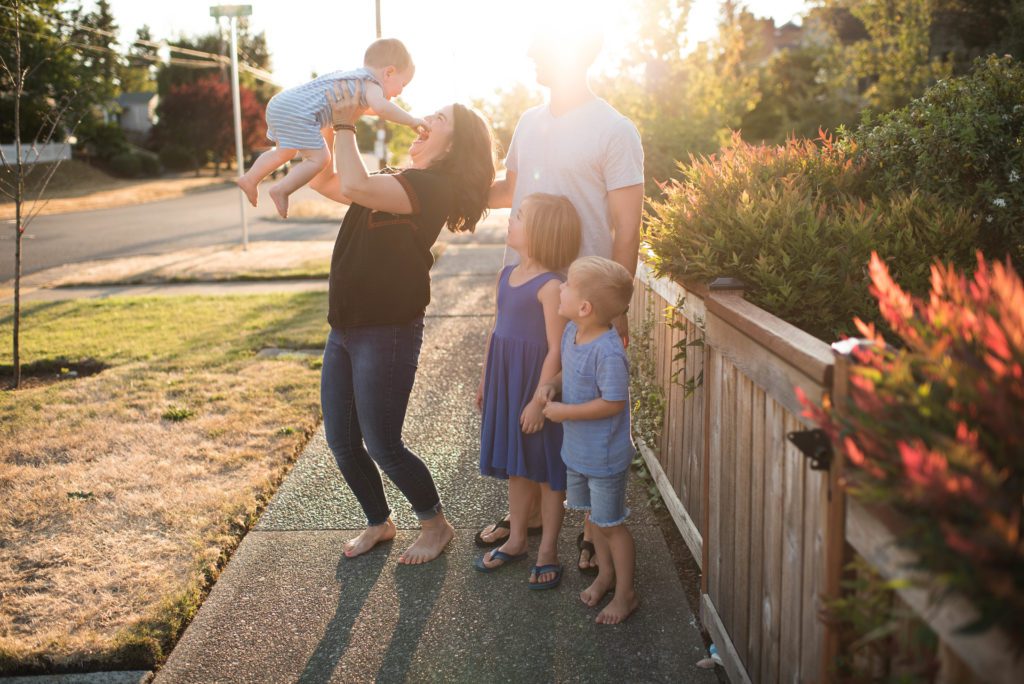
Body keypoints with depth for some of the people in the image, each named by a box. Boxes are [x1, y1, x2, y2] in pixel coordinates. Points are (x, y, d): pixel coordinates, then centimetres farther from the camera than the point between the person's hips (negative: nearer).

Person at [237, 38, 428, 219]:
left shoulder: (351, 75, 24)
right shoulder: (371, 84, -5)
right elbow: (380, 107, -26)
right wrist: (412, 120, -18)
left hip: (279, 102, 10)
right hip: (296, 112, -10)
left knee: (285, 152, 29)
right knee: (319, 158, -10)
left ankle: (250, 178, 37)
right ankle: (281, 190, -11)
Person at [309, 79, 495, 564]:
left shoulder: (432, 187, -14)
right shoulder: (397, 184, 15)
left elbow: (355, 185, -29)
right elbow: (324, 182, 20)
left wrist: (345, 126, -15)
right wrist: (322, 125, 10)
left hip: (387, 333, -9)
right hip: (345, 329, 9)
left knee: (382, 445, -1)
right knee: (341, 442, 13)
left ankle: (436, 525, 22)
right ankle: (378, 523, 34)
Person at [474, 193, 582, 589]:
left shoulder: (550, 286, -19)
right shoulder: (506, 276, 7)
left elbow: (556, 349, -20)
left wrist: (539, 400, -19)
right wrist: (485, 381, 18)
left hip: (537, 385, -8)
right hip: (506, 384, 8)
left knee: (547, 470, 7)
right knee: (515, 466, 19)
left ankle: (548, 551, 21)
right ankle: (516, 540, 34)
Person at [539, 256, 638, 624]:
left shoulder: (608, 351, -31)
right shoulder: (571, 332, -4)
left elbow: (613, 403, -28)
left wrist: (563, 412, -23)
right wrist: (551, 383, -6)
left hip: (605, 456, -8)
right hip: (577, 449, 8)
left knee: (611, 524, 9)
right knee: (594, 515, 25)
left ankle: (625, 593, 28)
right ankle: (605, 573, 46)